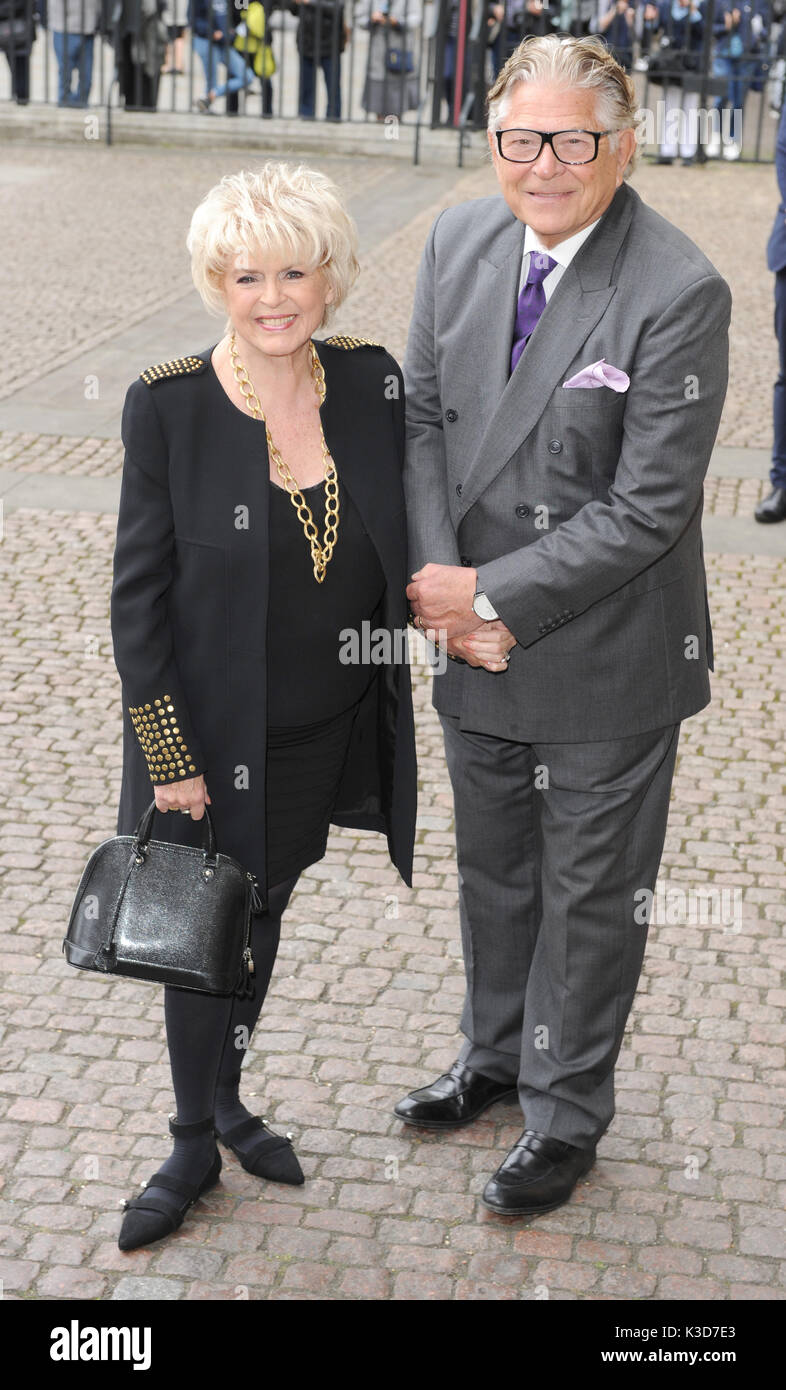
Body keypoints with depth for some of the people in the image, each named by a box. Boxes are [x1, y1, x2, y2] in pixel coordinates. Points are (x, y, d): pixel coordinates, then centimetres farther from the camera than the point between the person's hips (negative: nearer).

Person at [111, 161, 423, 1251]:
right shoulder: (169, 406, -16)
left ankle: (226, 1098, 45)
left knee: (261, 918, 21)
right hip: (215, 738, -3)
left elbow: (400, 544, 9)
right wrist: (168, 755, -13)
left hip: (329, 731, 4)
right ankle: (194, 1146, 34)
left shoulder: (371, 383, -5)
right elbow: (138, 593, -12)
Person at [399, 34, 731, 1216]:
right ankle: (497, 1054, 48)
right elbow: (425, 415, 3)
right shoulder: (461, 241, -3)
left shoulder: (680, 295, -22)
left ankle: (566, 1114, 33)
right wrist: (438, 575, -11)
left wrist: (494, 596, -19)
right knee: (494, 873, 24)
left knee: (592, 895, 13)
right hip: (476, 643, 6)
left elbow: (649, 509, -22)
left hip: (605, 661, -5)